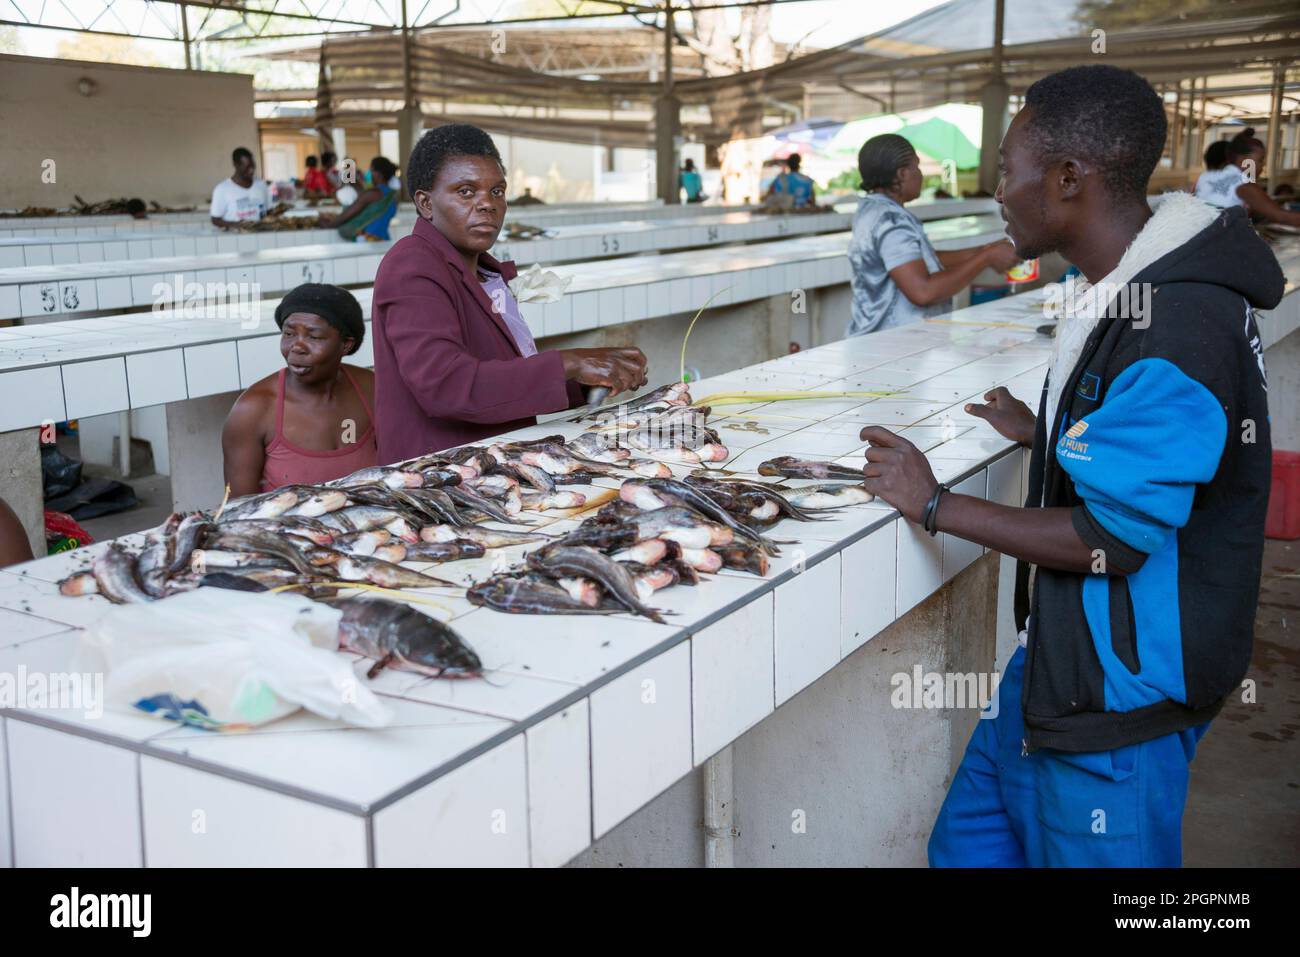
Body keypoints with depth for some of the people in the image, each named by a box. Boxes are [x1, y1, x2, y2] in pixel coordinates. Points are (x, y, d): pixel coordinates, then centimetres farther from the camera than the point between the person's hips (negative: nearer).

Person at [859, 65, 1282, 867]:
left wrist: (934, 505, -18)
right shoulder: (1142, 289, 4)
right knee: (971, 838, 18)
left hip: (1125, 690, -9)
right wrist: (1044, 434, 13)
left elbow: (1112, 538, -25)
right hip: (1069, 651, 9)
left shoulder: (1174, 332, -28)